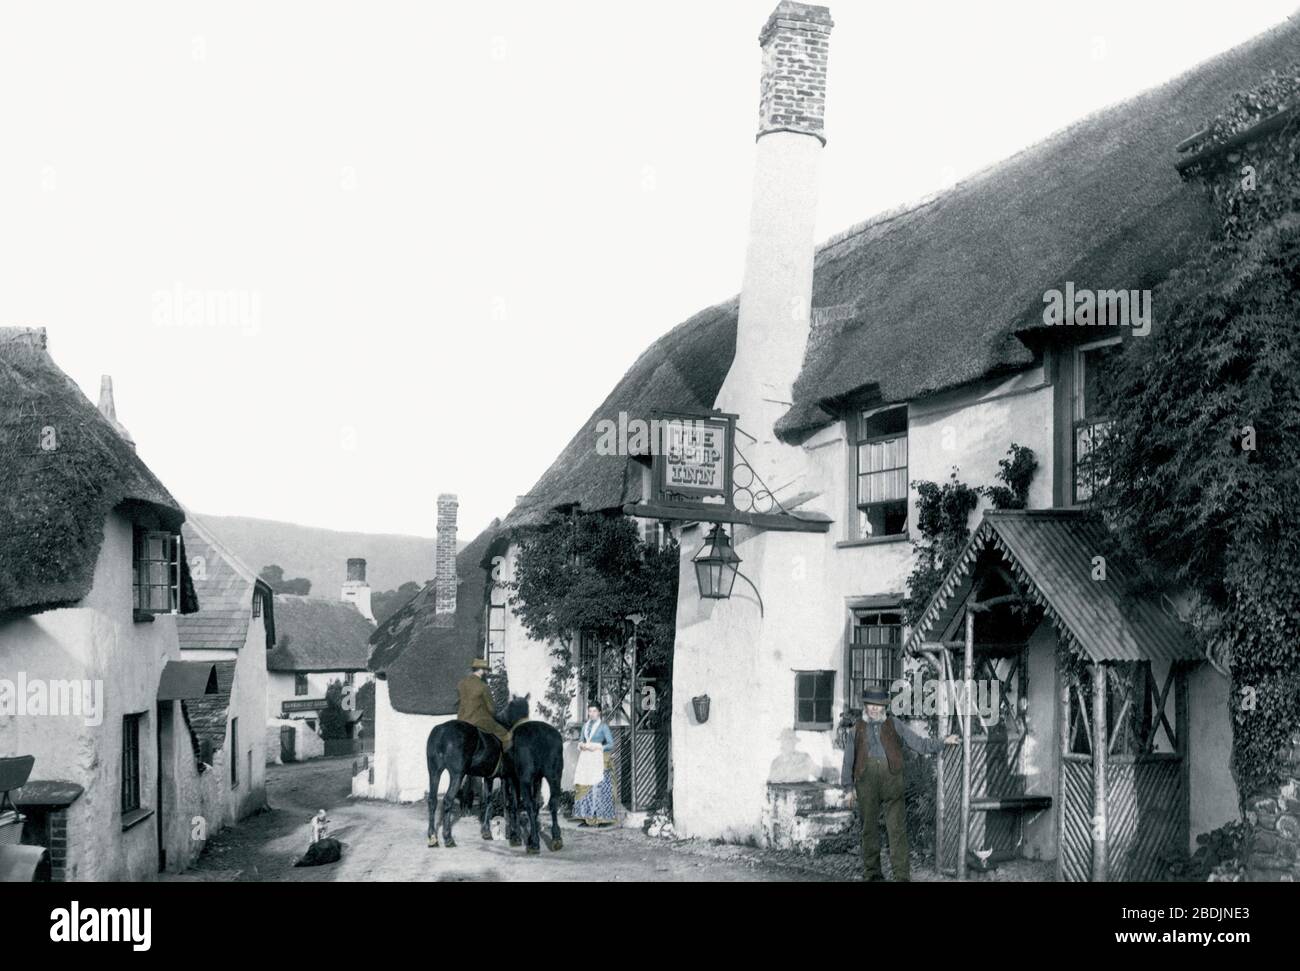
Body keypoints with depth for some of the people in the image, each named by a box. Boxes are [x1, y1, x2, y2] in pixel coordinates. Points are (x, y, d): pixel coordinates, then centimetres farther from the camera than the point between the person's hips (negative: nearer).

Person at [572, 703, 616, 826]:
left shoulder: (603, 726, 0)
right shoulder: (585, 725, 15)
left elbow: (611, 744, -4)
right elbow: (580, 741, 17)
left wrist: (597, 747, -14)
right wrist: (581, 745, -5)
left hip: (599, 759, -5)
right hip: (585, 759, 5)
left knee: (599, 787, -9)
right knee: (584, 787, 0)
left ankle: (605, 818, -5)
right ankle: (586, 818, 3)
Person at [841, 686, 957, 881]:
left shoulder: (894, 726, 16)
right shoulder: (856, 729, 16)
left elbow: (920, 744, 14)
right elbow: (848, 760, 16)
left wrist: (943, 742, 2)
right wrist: (847, 787, 11)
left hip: (891, 779, -1)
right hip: (866, 779, 1)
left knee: (897, 828, -8)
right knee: (869, 828, 7)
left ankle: (902, 874, -8)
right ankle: (871, 872, 18)